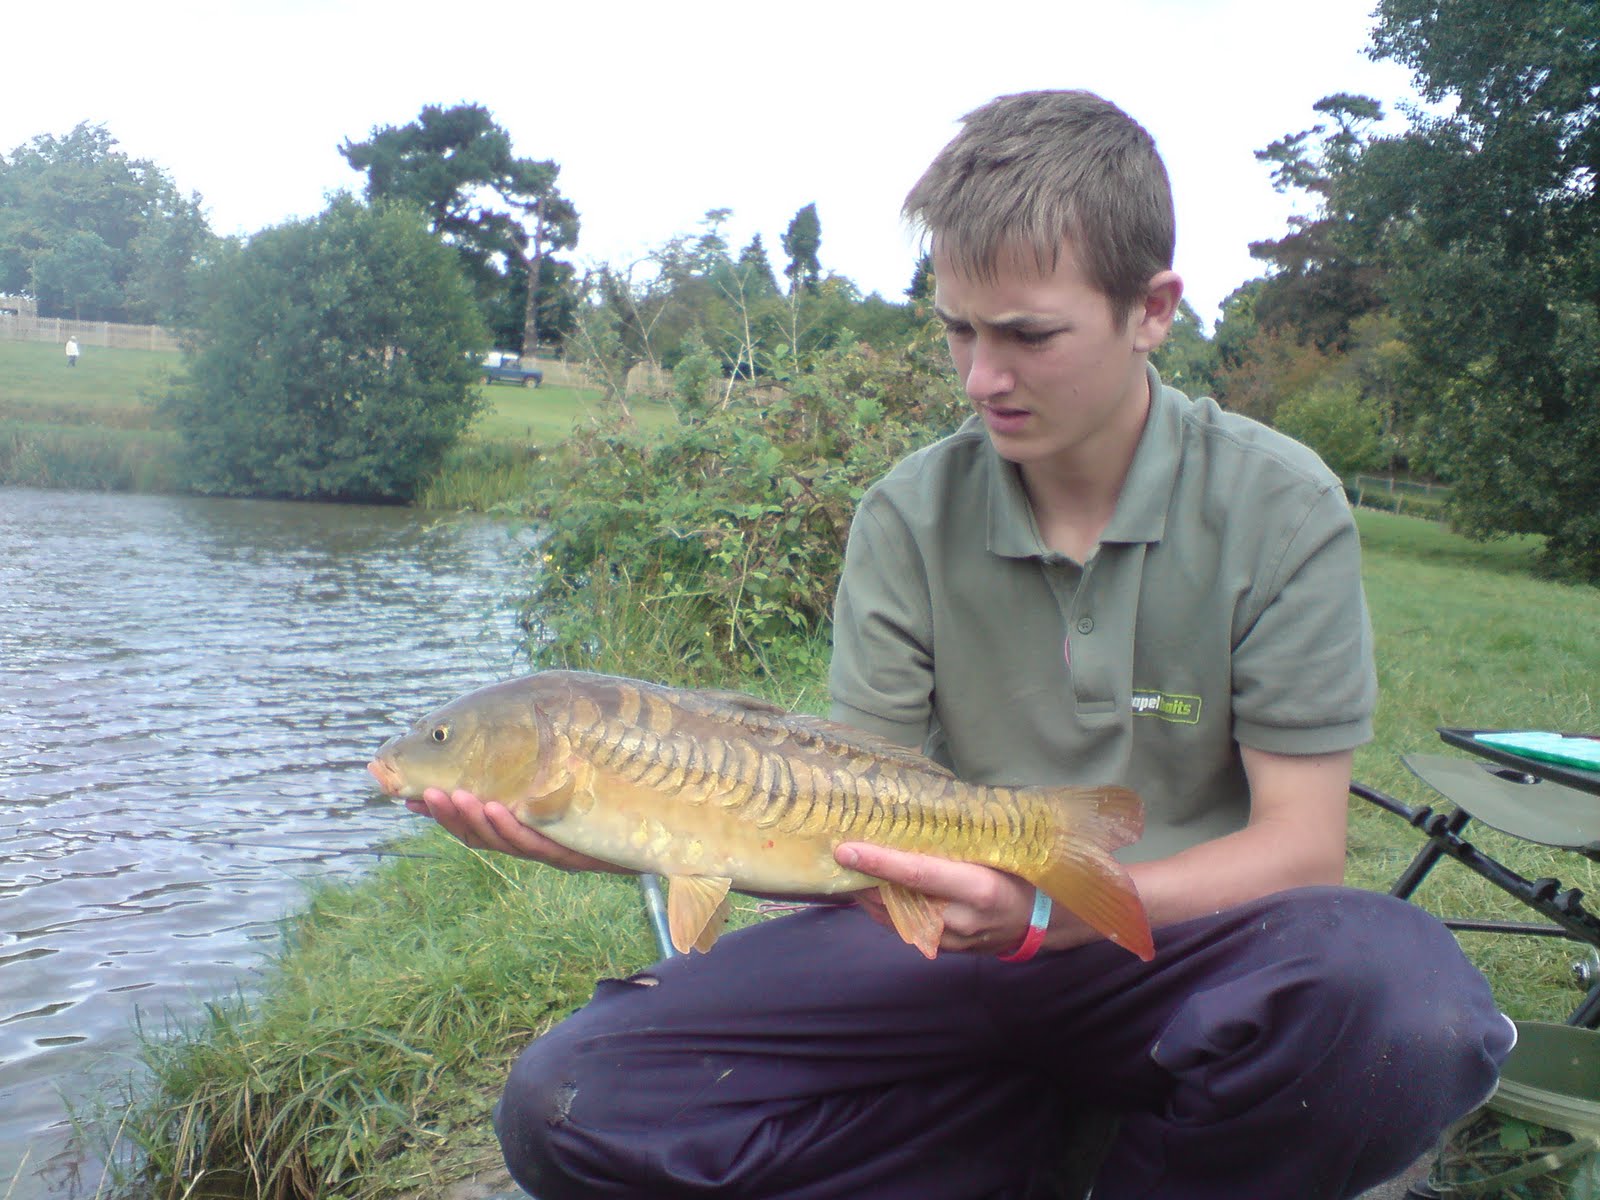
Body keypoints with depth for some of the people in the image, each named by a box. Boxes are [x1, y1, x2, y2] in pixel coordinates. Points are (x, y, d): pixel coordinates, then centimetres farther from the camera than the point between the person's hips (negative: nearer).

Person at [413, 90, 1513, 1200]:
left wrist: (1048, 909, -27)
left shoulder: (1280, 510, -9)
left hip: (1180, 946, -1)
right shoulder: (911, 517, -3)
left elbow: (1299, 847, -11)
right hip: (952, 949, 2)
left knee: (1401, 1001, -38)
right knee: (567, 1104, -16)